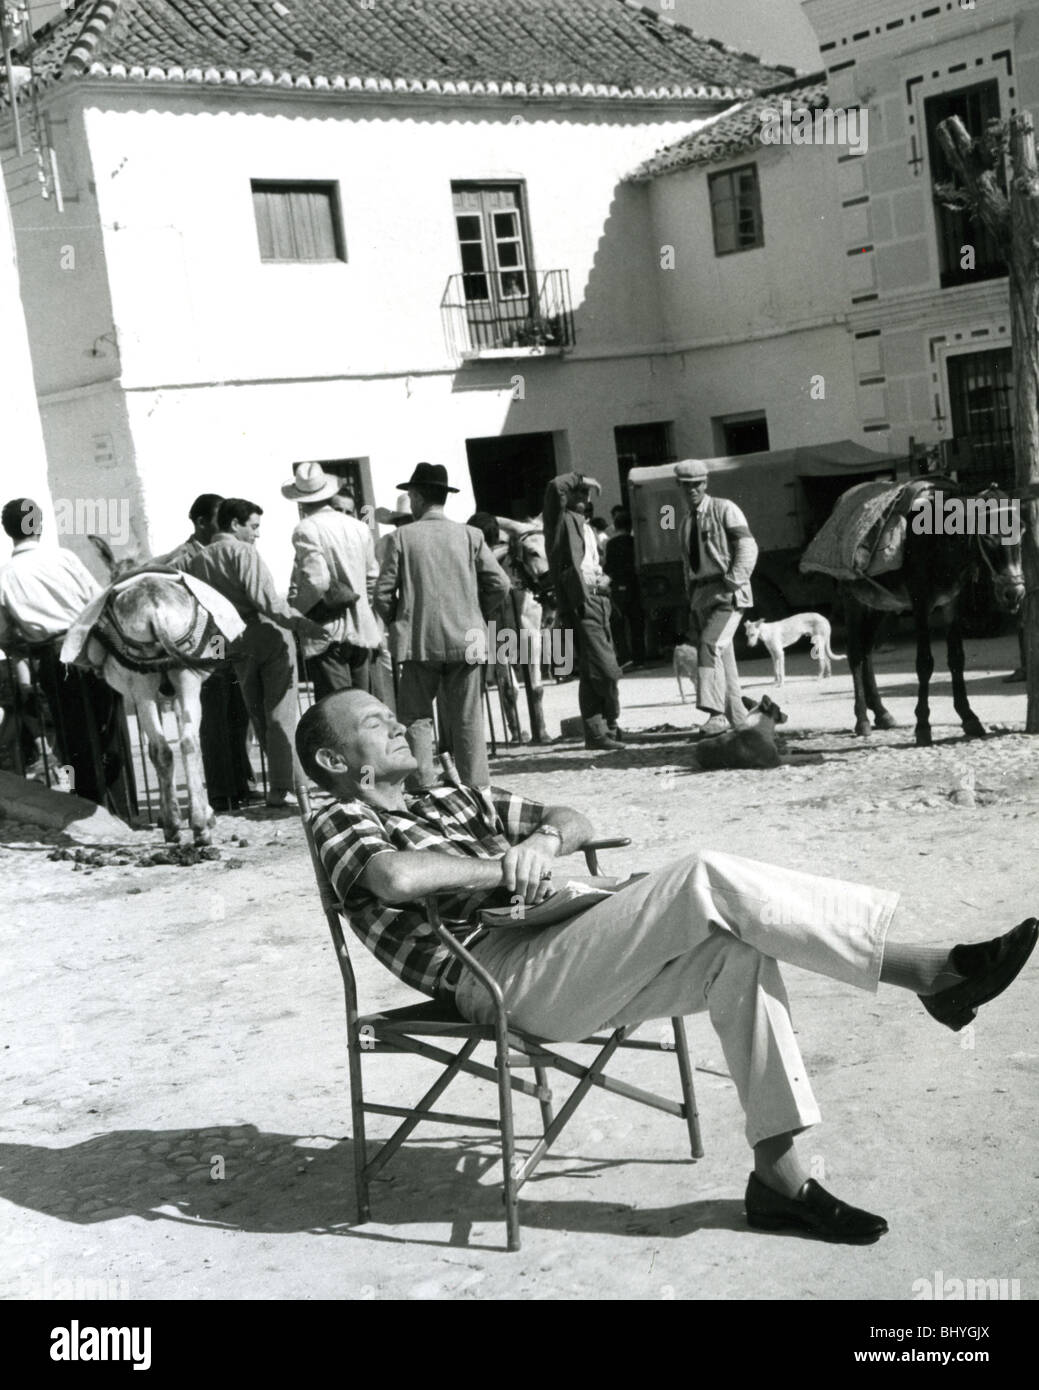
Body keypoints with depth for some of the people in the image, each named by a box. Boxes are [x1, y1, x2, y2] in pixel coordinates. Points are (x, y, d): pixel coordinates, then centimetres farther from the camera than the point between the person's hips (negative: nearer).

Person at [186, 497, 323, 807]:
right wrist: (299, 622, -24)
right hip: (268, 636, -6)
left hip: (236, 646, 7)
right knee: (281, 714, -4)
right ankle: (283, 787, -6)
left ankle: (280, 778, 17)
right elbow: (263, 598, -19)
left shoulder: (198, 560, 13)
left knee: (259, 715, 12)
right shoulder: (243, 552, -8)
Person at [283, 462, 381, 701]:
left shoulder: (306, 530, -10)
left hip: (328, 633, -6)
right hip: (362, 630, 6)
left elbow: (316, 581, -19)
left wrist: (295, 610, -5)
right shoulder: (359, 527, 9)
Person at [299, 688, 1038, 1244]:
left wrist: (544, 840, 0)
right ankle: (928, 971, -19)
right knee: (708, 879, -22)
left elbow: (578, 821, 24)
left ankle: (779, 1172, -12)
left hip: (561, 959, 8)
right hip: (507, 983, -8)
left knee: (736, 953, -15)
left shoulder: (455, 800, 27)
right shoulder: (342, 825, 4)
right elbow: (397, 876, -22)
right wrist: (506, 867, -8)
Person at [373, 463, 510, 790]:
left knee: (417, 717, 5)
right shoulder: (469, 535, 3)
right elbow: (499, 584, 0)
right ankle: (477, 786, 8)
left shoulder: (401, 537, -3)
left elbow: (383, 592, -4)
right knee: (468, 720, 7)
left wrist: (396, 624, 12)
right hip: (465, 641, 2)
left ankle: (424, 787, -1)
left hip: (418, 641, -2)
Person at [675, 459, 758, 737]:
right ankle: (737, 719, 14)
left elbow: (748, 548, -11)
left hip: (727, 592, -7)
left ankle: (716, 713, -27)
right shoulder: (685, 523, 17)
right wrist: (692, 599, 15)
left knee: (711, 646, -23)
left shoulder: (724, 509, -3)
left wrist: (733, 582, -20)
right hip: (701, 594, 7)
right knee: (722, 655, 8)